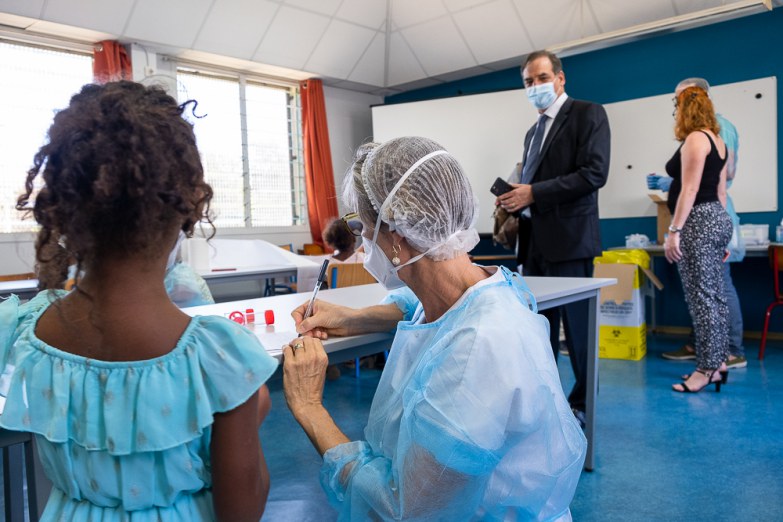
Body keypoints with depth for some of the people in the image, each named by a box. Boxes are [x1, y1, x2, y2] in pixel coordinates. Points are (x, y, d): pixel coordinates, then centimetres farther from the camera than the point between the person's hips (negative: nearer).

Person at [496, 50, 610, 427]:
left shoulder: (588, 114, -2)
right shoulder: (534, 131, 21)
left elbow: (595, 173, -15)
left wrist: (533, 193, -18)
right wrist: (515, 199, 2)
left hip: (568, 238, -7)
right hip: (535, 241, 7)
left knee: (576, 324, 1)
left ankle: (582, 403, 15)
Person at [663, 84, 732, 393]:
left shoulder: (695, 138, -10)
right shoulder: (716, 140, 19)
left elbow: (690, 190, -18)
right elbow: (719, 190, 20)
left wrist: (674, 231, -19)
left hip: (698, 222, -10)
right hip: (716, 219, 10)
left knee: (701, 298, -7)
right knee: (714, 295, 11)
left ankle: (707, 369, -1)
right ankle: (717, 361, 18)